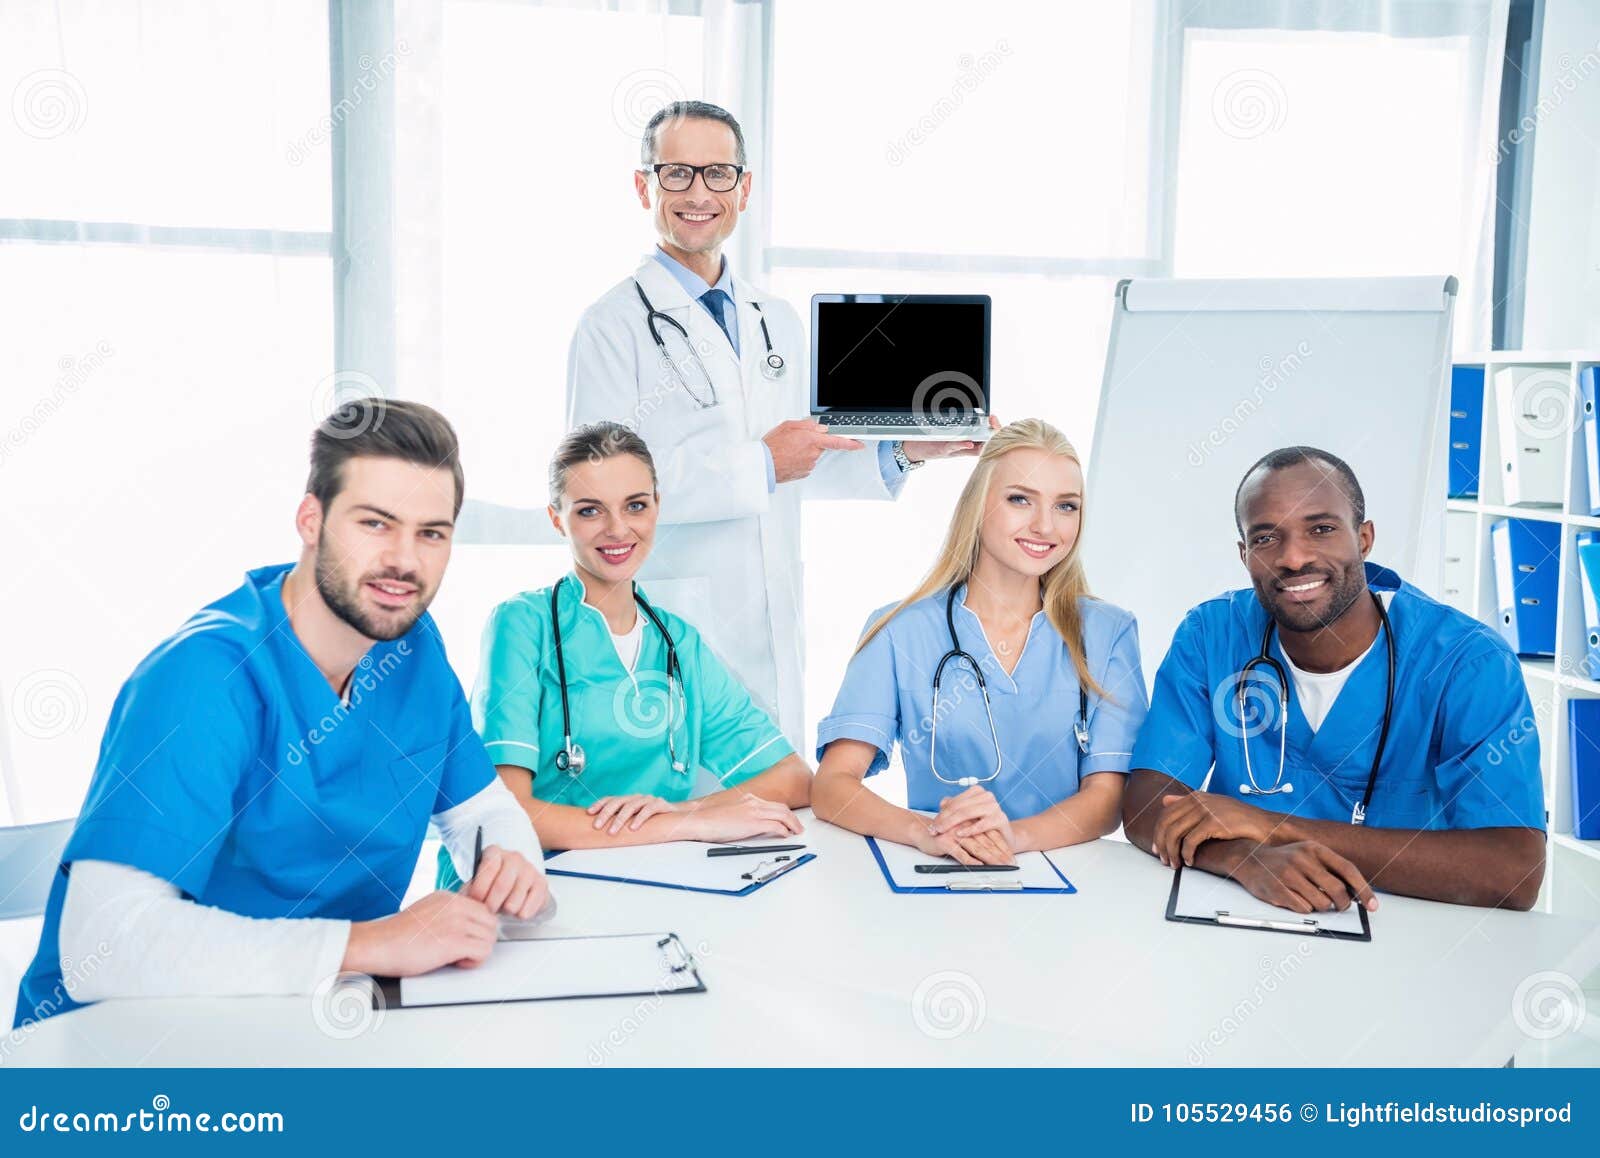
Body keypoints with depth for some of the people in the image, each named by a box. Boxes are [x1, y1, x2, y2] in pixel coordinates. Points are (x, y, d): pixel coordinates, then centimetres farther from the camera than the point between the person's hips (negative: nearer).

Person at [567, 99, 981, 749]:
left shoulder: (779, 324, 15)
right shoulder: (614, 324, -7)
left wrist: (903, 452, 6)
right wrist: (759, 465, -18)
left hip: (776, 629, 6)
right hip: (674, 634, -6)